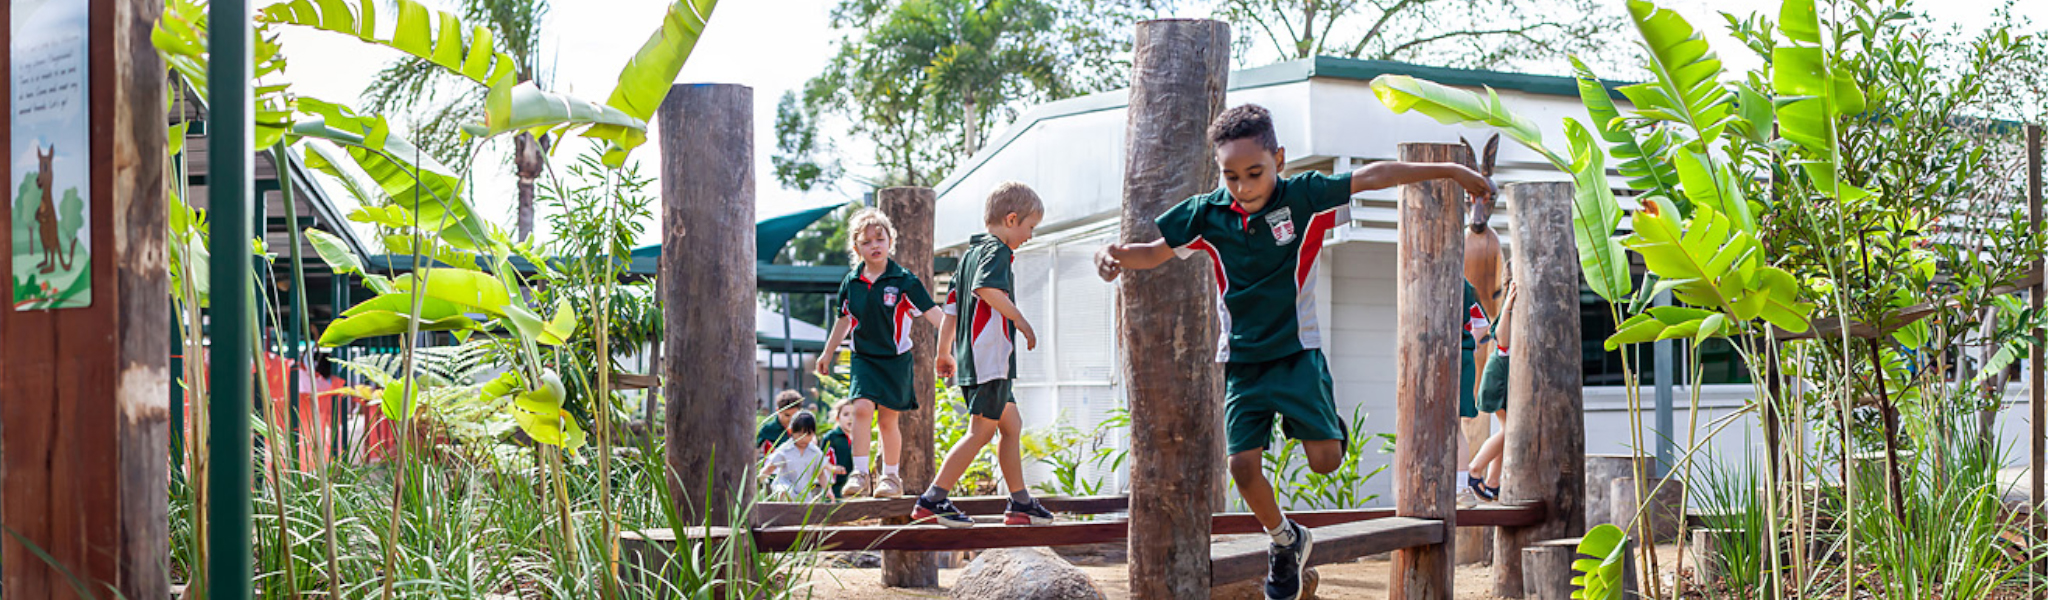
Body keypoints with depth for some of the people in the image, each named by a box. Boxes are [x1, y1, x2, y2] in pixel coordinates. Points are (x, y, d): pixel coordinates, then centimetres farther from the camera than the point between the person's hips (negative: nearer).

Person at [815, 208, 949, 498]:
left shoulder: (903, 281, -9)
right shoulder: (851, 282, 2)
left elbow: (933, 312, -10)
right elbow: (844, 319, 17)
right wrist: (827, 353, 25)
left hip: (895, 358, -2)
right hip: (863, 358, 2)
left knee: (888, 419, 3)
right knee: (862, 408, -18)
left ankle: (891, 476, 19)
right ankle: (859, 473, -13)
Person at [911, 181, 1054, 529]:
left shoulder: (970, 253, 20)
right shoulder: (997, 251, -8)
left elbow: (952, 308, 22)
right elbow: (987, 288, -28)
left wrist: (944, 353, 27)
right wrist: (1020, 320, -20)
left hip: (971, 358, 10)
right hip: (990, 357, -10)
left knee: (1012, 425, 15)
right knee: (981, 432, -8)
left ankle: (1020, 503, 19)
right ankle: (932, 500, -9)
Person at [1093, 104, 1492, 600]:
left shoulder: (1304, 197, -10)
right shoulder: (1207, 215, -4)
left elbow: (1373, 176, -9)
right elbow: (1158, 252, 5)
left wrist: (1448, 171, -9)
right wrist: (1116, 254, -17)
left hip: (1298, 351, -2)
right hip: (1243, 359, 2)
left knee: (1325, 459, -12)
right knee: (1243, 464, -5)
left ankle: (1327, 422, 26)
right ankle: (1285, 541, 22)